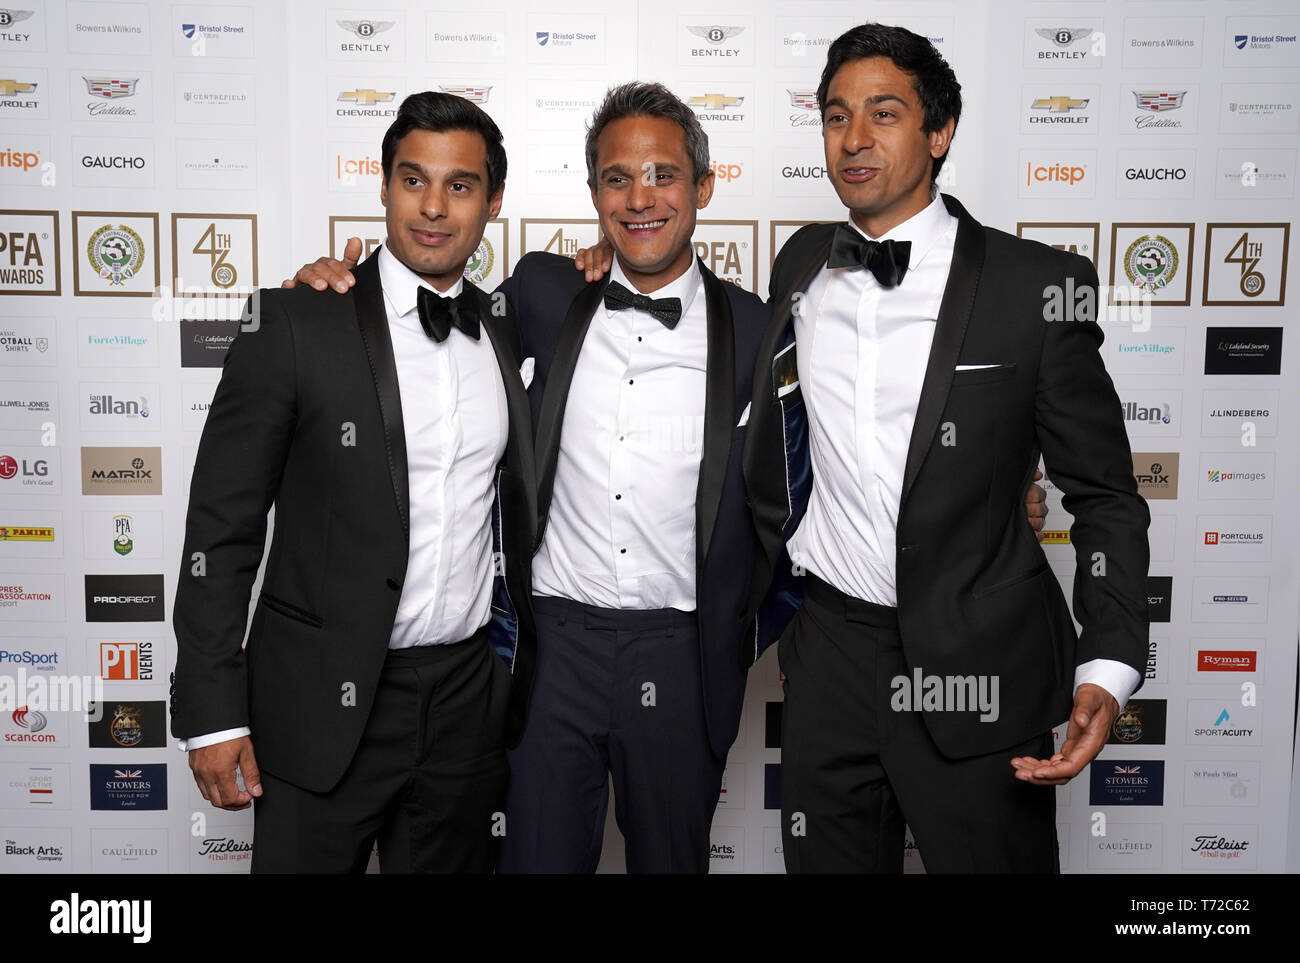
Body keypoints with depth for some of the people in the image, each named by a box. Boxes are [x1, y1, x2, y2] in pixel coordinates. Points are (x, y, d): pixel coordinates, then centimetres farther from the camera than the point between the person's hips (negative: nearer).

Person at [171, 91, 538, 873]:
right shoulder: (295, 321, -9)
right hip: (326, 703, -4)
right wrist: (212, 713, -10)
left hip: (470, 697, 4)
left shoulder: (510, 332, 6)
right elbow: (222, 528, -8)